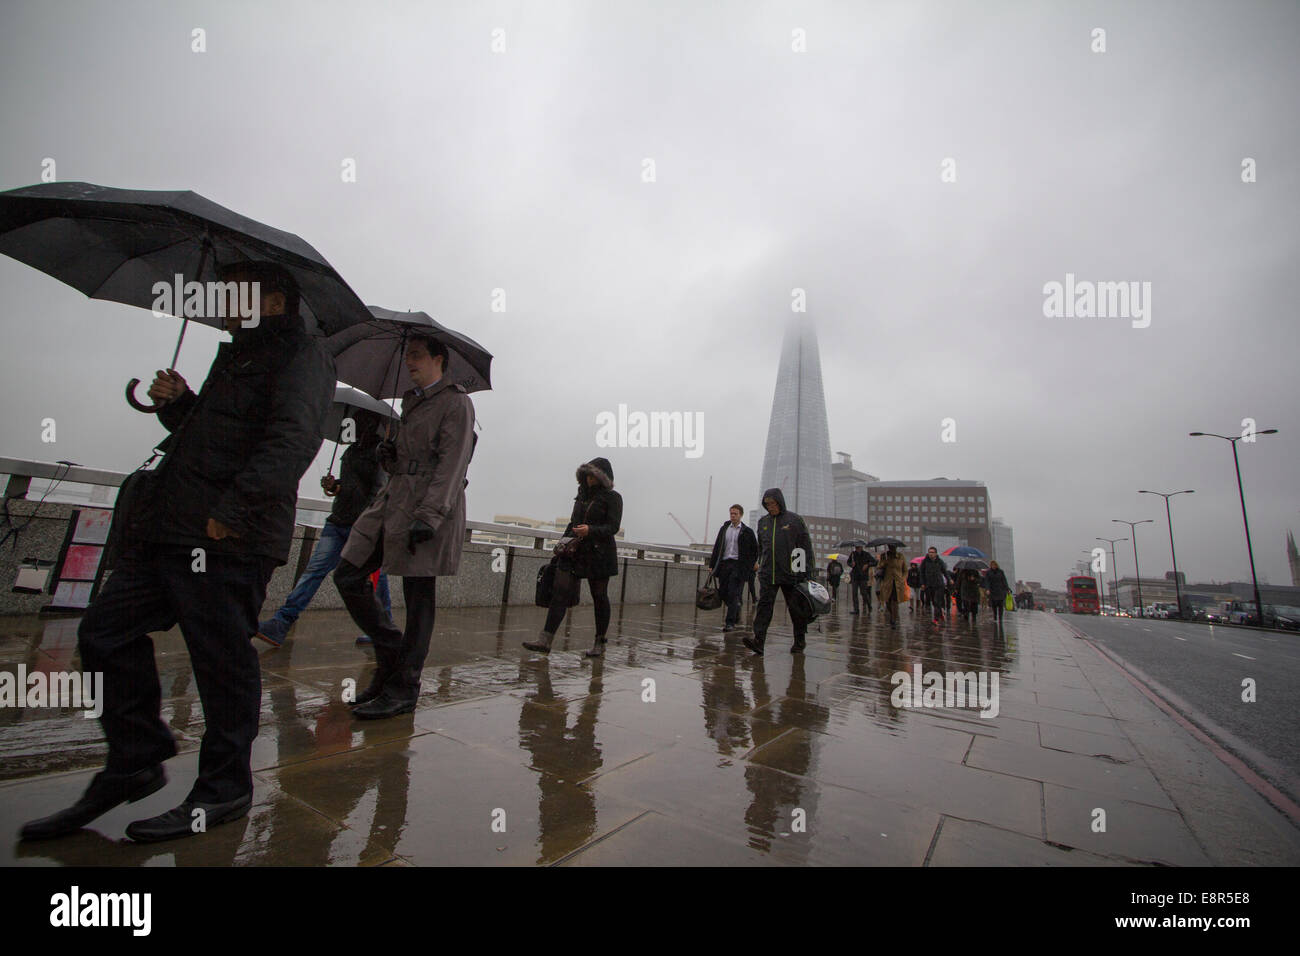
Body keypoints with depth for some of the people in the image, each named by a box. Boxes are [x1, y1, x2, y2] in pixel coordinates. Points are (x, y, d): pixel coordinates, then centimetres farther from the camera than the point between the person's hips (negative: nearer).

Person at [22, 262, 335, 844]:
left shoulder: (299, 355, -5)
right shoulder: (237, 356, 29)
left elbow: (293, 439, -22)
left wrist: (235, 506, -27)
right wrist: (177, 403, 14)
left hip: (230, 540, -10)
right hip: (170, 529, 11)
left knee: (222, 658, -3)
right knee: (104, 632, 14)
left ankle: (223, 791, 14)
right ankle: (135, 763, 28)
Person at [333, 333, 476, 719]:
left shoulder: (456, 402, -3)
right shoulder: (412, 402, 22)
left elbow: (451, 464, -14)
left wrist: (428, 515, -23)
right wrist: (388, 455, 4)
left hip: (430, 507, -9)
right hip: (393, 499, 9)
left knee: (418, 597, -2)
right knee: (348, 577, 5)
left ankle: (404, 687, 9)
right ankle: (391, 653, 20)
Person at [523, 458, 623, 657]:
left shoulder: (612, 498, -2)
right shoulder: (582, 495, 16)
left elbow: (613, 527, -11)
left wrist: (590, 530, -25)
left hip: (599, 553, -5)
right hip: (574, 551, 5)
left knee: (599, 597, 4)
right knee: (560, 593, -5)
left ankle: (600, 644, 17)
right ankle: (545, 640, -7)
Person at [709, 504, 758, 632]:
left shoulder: (747, 531, 2)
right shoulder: (724, 529, 13)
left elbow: (755, 550, 6)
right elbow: (717, 547, 13)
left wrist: (749, 566, 1)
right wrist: (712, 565, 8)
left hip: (738, 565, -4)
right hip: (724, 564, 4)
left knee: (733, 594, -9)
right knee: (723, 593, 6)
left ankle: (730, 622, -6)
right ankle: (736, 613, 29)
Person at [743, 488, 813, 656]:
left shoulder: (794, 520, -1)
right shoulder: (763, 521, 12)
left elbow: (806, 546, -1)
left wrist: (805, 570, -5)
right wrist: (761, 563, 19)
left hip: (790, 574, -3)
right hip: (768, 574, 3)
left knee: (796, 608, 8)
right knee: (764, 605, -8)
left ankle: (800, 642, 24)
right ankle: (758, 641, -14)